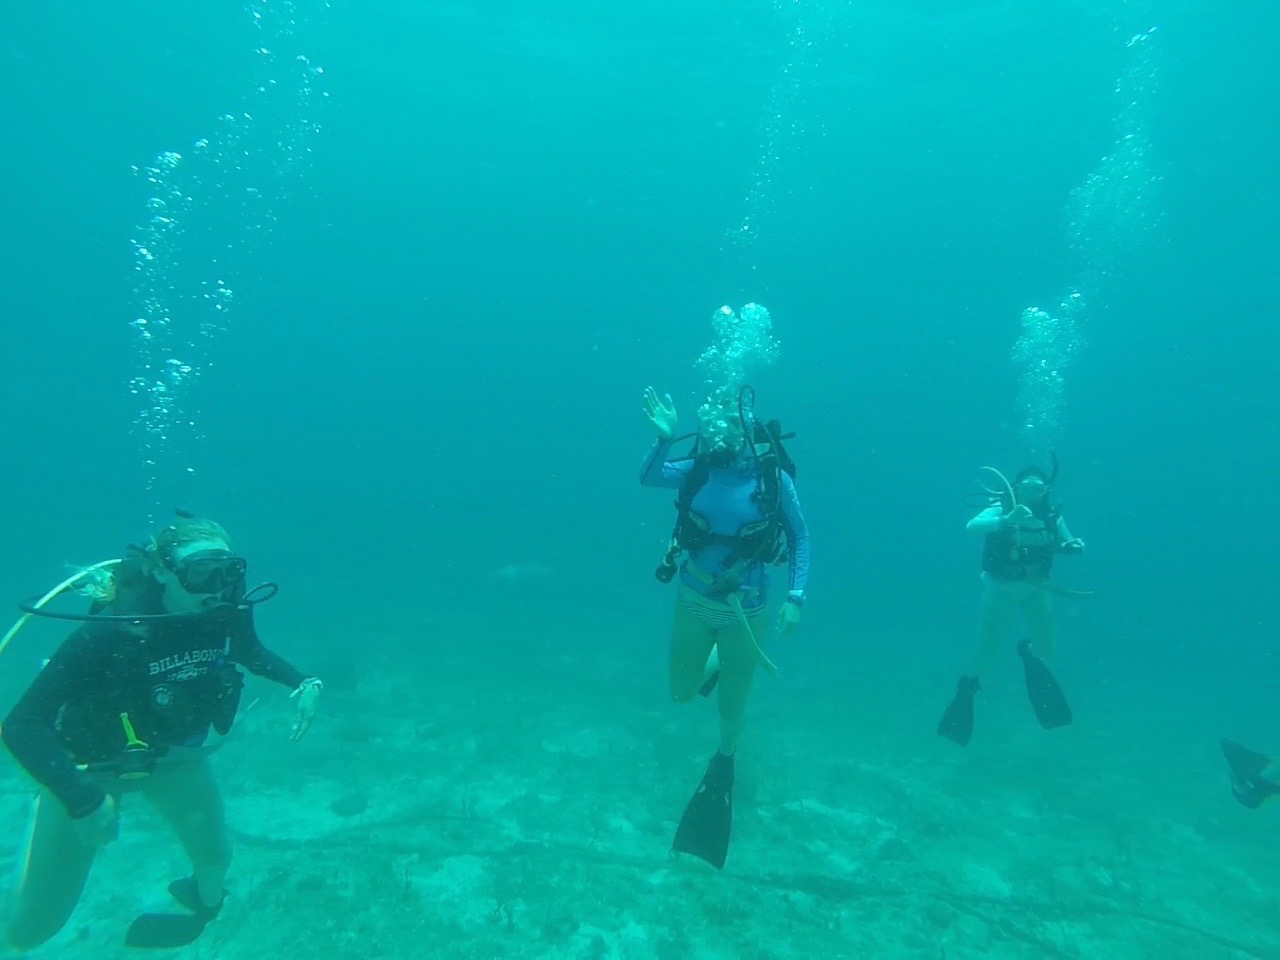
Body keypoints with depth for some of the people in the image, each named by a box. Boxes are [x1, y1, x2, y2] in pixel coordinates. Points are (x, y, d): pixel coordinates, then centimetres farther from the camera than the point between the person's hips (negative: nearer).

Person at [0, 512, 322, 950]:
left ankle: (204, 898, 53)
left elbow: (253, 654, 0)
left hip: (171, 756, 4)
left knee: (215, 855, 17)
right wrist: (81, 800, -43)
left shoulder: (228, 613, -22)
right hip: (88, 767, -3)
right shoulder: (110, 631, -36)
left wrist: (304, 683, -15)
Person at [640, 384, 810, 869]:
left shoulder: (774, 476, -14)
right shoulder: (702, 467, -9)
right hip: (693, 601, 2)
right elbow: (648, 477, -18)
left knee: (731, 704, 15)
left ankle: (724, 763, 46)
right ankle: (717, 661, 49)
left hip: (744, 609, -2)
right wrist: (664, 437, -33)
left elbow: (800, 536, -6)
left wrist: (795, 597, -13)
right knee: (682, 692, 17)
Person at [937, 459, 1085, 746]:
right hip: (1001, 587, -4)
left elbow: (1067, 543, 9)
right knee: (989, 648, -3)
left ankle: (1027, 651, 43)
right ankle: (967, 686, 25)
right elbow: (972, 526, -38)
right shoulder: (1002, 508, -19)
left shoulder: (1051, 515, -6)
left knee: (1049, 647, 6)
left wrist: (1075, 545, -14)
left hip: (1036, 588, 4)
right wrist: (1007, 520, -52)